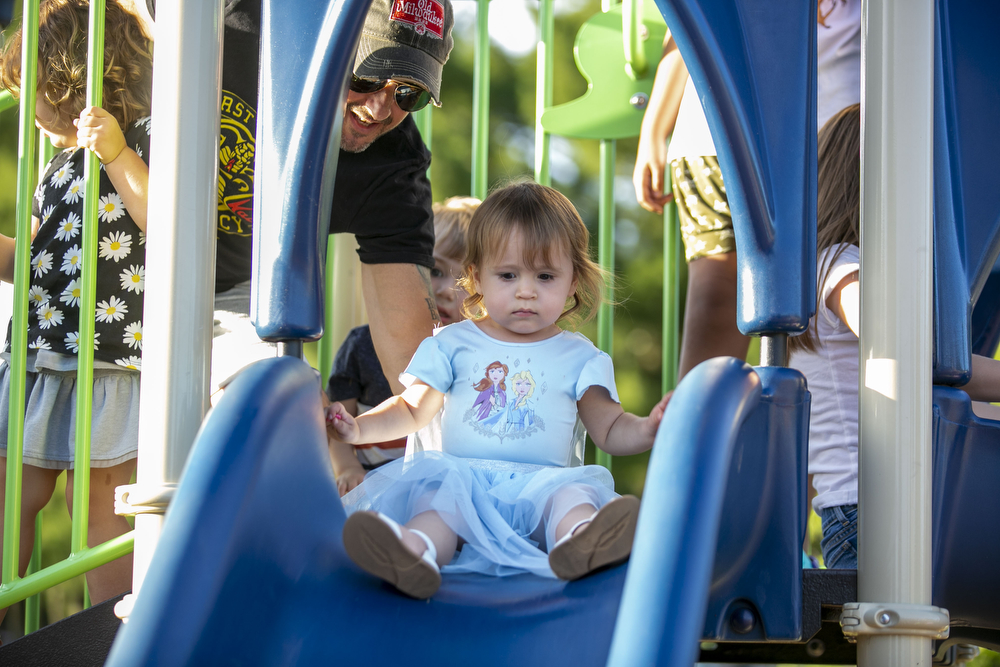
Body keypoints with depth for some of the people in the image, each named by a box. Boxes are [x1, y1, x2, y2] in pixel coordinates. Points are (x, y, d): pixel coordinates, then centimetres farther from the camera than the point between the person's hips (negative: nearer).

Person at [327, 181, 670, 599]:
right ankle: (415, 550, -65)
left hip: (542, 480, 0)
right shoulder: (453, 344, 18)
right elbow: (412, 410, 24)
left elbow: (610, 431, 15)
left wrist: (646, 430, -7)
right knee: (440, 494, -33)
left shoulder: (578, 357, 16)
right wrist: (360, 428, 7)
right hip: (461, 473, 0)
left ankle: (579, 544, -65)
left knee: (572, 492, -32)